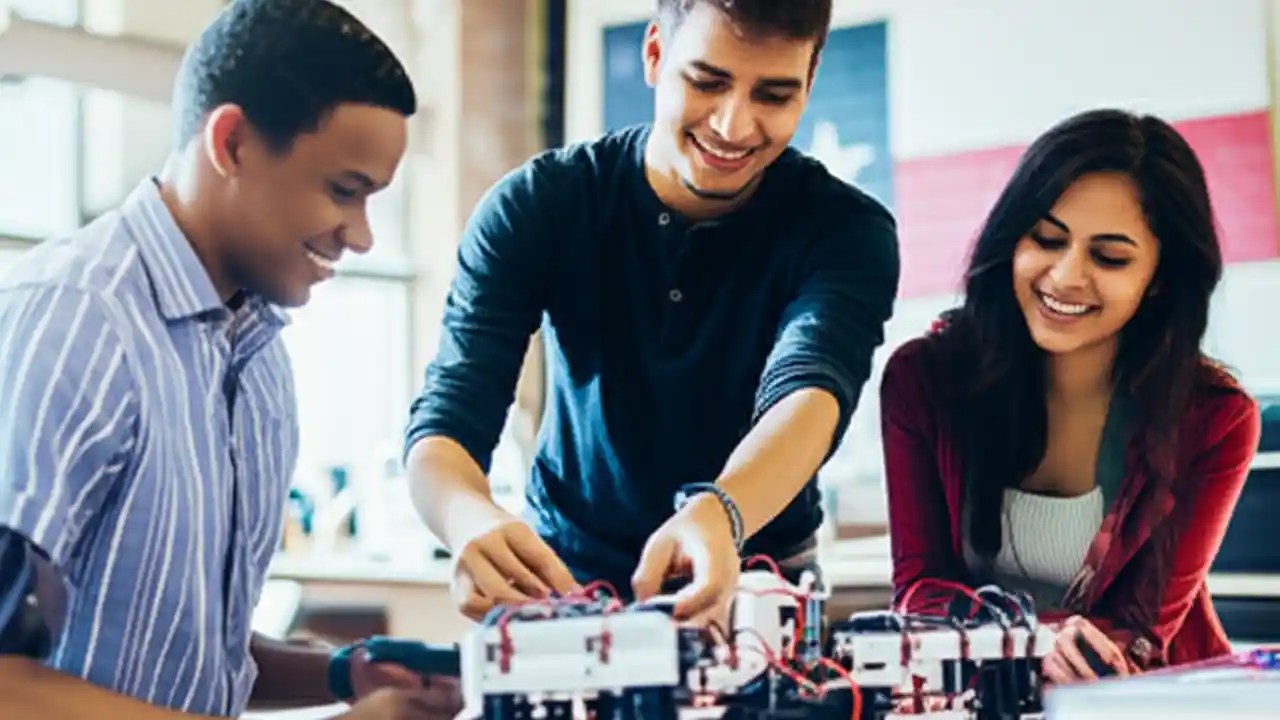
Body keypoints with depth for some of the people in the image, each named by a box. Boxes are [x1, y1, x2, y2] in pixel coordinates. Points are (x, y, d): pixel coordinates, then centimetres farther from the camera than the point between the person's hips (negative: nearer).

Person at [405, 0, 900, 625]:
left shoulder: (847, 231, -11)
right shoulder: (534, 205, -10)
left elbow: (808, 394, -29)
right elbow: (447, 421, -18)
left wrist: (718, 515, -51)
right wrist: (470, 517, -41)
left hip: (751, 588, 0)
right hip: (566, 578, 0)